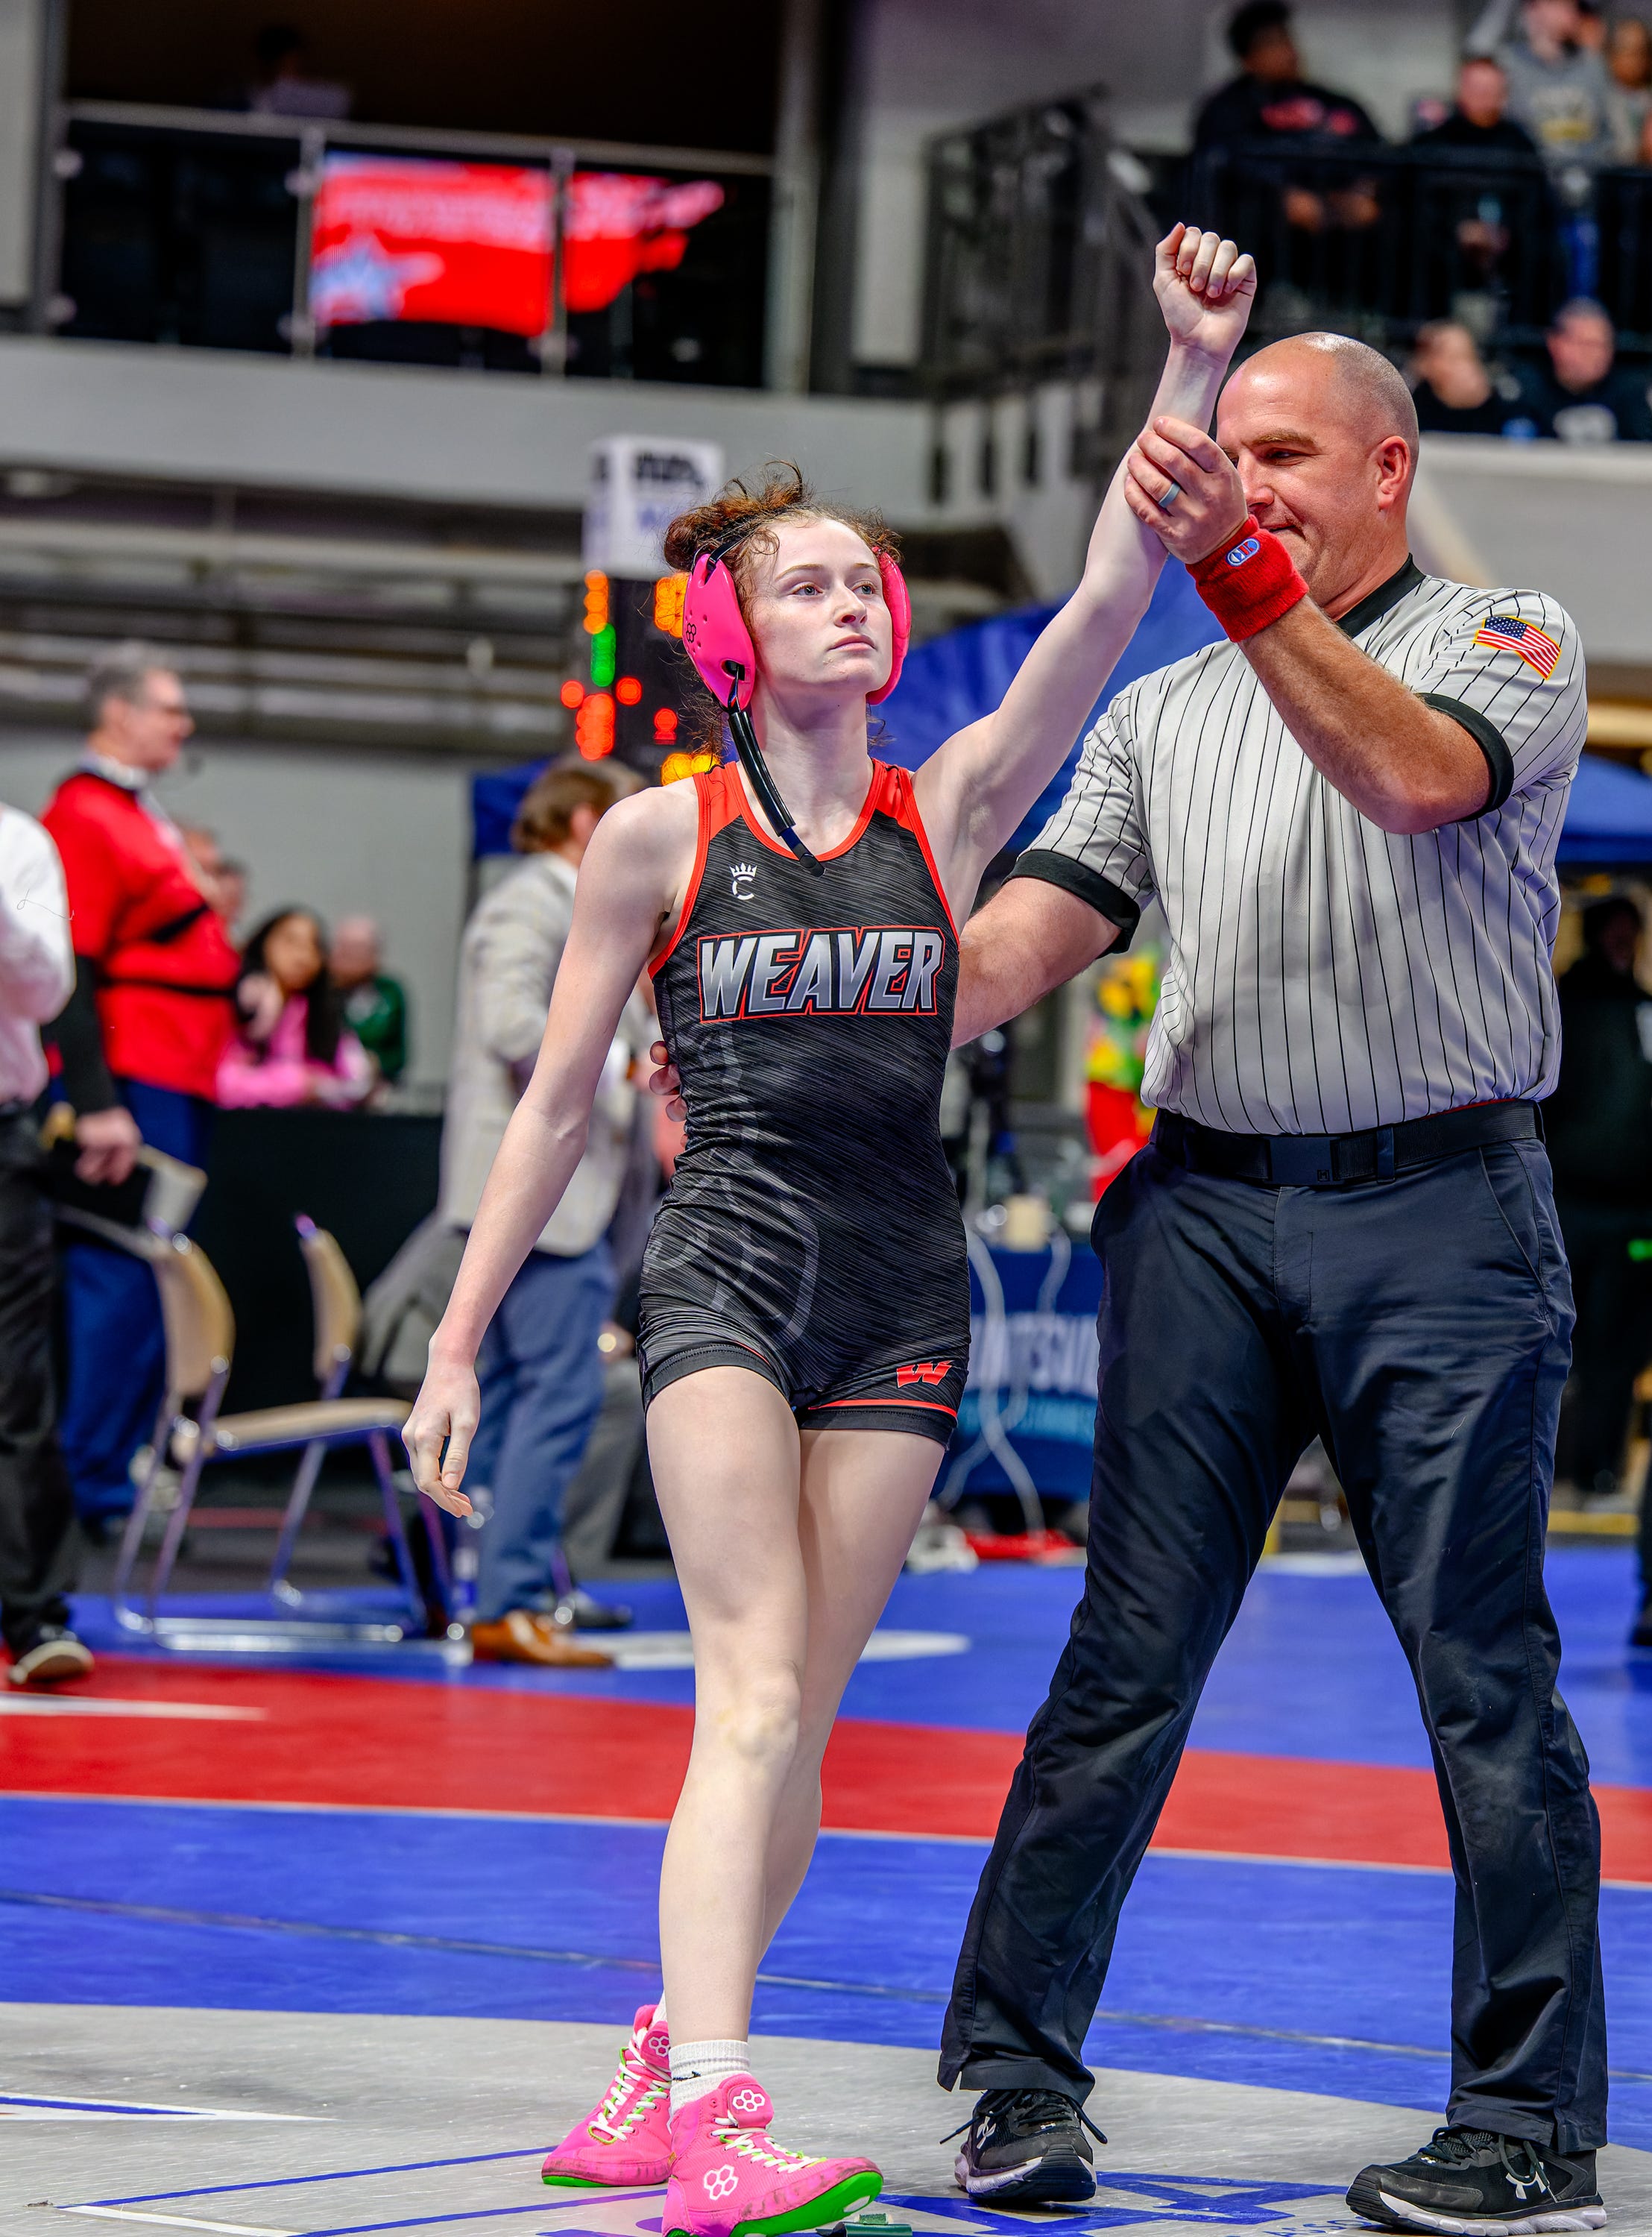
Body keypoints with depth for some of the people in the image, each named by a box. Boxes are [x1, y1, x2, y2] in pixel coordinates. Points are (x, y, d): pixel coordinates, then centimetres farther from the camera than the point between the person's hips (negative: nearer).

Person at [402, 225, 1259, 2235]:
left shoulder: (945, 815, 7)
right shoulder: (659, 838, 2)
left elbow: (1109, 607, -6)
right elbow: (554, 1105, 6)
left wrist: (1194, 371, -16)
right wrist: (455, 1348, 4)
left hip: (901, 1293, 3)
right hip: (724, 1270, -3)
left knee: (795, 1723, 4)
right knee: (754, 1700, -17)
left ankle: (664, 2062, 20)